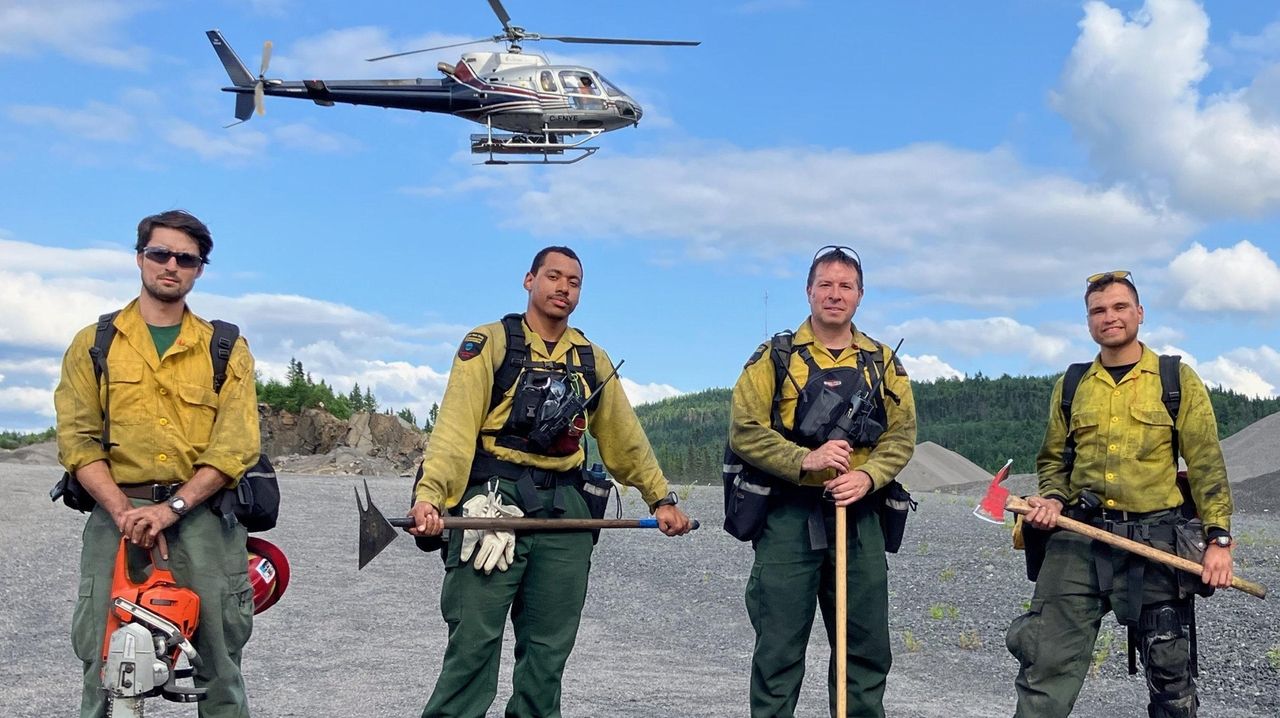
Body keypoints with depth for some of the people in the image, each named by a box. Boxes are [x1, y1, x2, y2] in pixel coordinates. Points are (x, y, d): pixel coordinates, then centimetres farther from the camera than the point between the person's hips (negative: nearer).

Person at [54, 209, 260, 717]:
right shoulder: (94, 344, 13)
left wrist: (173, 507, -12)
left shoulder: (226, 349, 11)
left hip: (202, 513, 0)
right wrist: (124, 512, -11)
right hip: (117, 512, 0)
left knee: (220, 665, 0)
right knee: (103, 662, -2)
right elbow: (77, 439, 3)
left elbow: (236, 445, 0)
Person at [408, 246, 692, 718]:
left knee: (549, 648, 7)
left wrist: (661, 498, 15)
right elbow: (455, 426, -10)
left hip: (565, 507, 5)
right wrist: (429, 494, -22)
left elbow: (625, 438, 20)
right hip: (494, 501, -4)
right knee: (474, 642, -6)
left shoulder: (593, 360, 15)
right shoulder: (490, 343, 0)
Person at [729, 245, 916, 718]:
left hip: (859, 515, 3)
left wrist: (868, 475, -12)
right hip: (788, 515, -3)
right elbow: (744, 431, -5)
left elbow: (901, 435, 7)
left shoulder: (883, 364, 11)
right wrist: (805, 459, -17)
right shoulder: (775, 358, 2)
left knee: (866, 647, 9)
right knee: (779, 646, 2)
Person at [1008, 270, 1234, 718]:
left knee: (1168, 665, 8)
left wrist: (1219, 538, -8)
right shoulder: (1071, 387, 11)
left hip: (1155, 541, -2)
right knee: (1047, 659, -3)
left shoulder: (1177, 380, 4)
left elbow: (1206, 466, 1)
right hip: (1077, 538, 2)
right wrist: (1052, 499, -1)